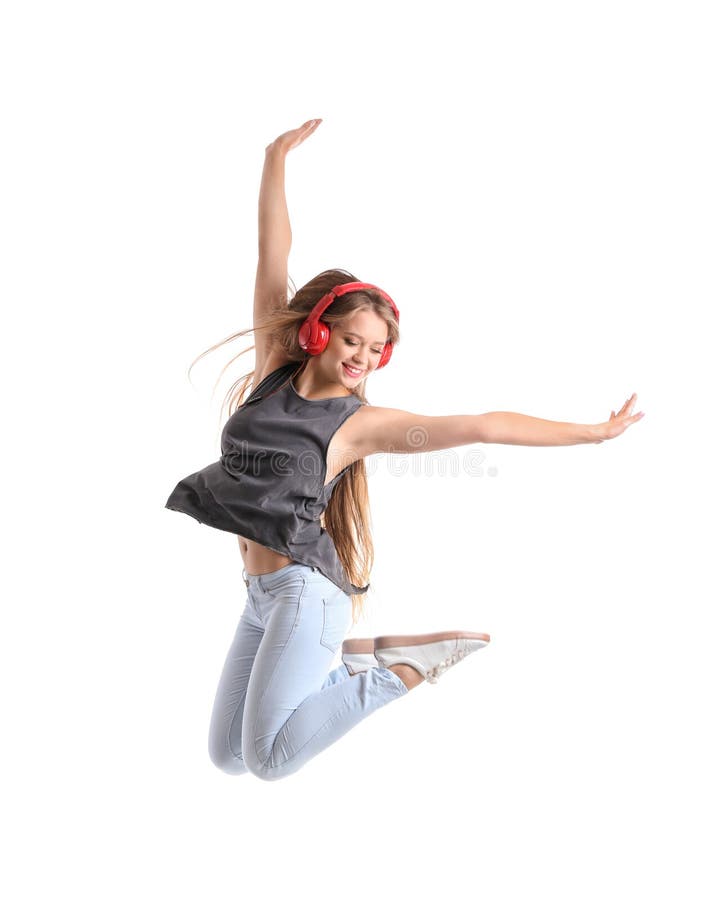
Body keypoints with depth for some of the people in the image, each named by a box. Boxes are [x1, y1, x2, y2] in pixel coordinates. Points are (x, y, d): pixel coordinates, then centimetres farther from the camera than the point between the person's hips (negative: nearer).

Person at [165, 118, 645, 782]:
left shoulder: (361, 422, -5)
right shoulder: (276, 370, 6)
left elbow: (480, 428, -6)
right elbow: (273, 258, 7)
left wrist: (595, 432, -6)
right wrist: (277, 159, 11)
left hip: (304, 587, -6)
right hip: (260, 594, 6)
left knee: (267, 759, -16)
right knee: (227, 756, 12)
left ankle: (399, 667, 0)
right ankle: (332, 664, 27)